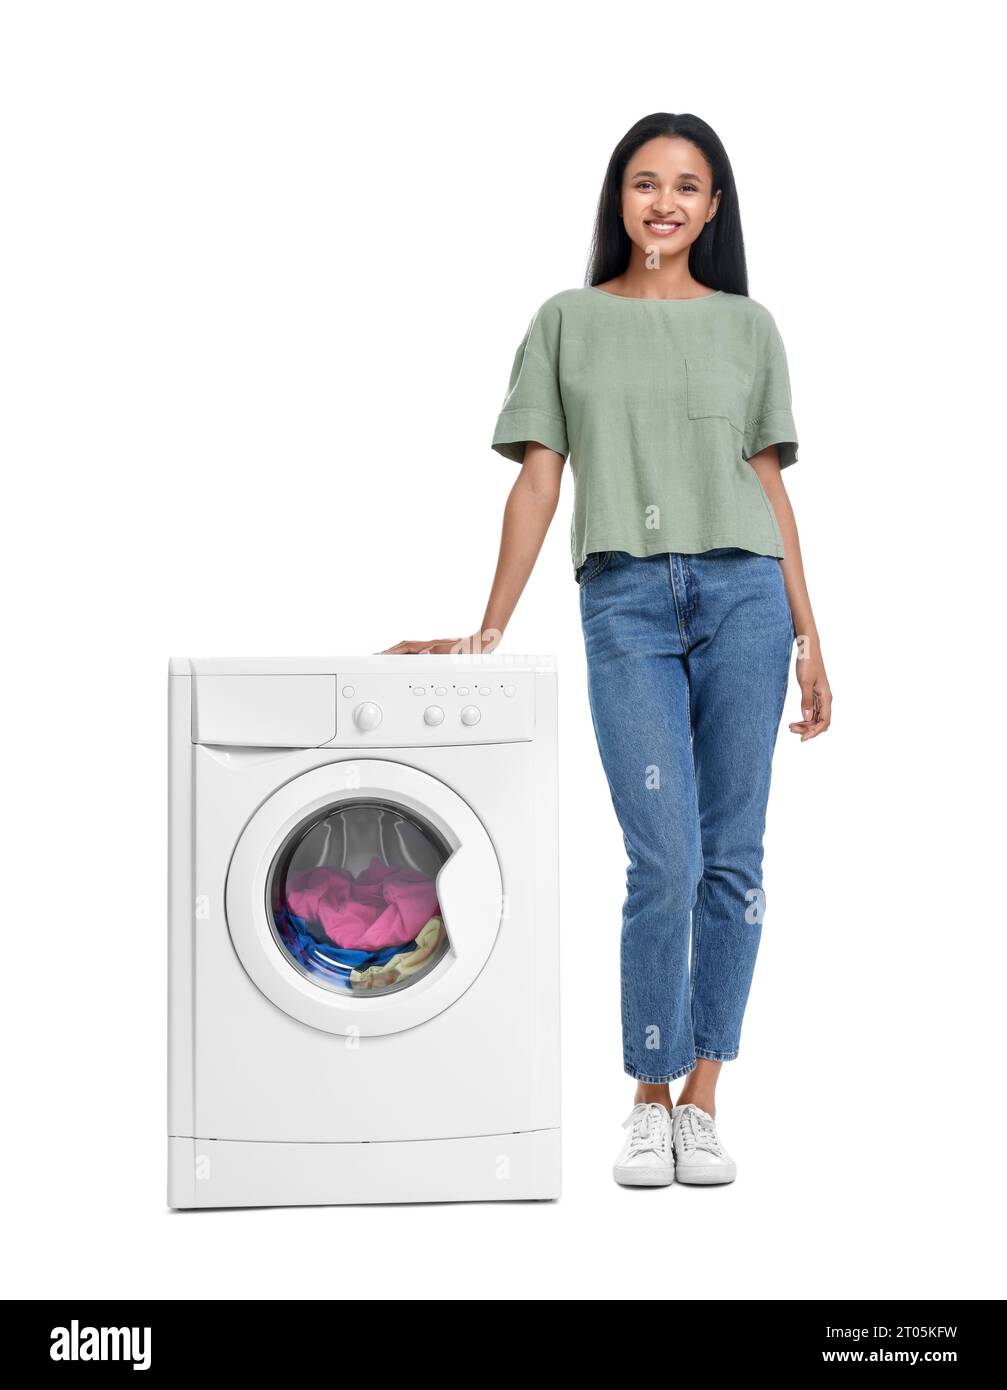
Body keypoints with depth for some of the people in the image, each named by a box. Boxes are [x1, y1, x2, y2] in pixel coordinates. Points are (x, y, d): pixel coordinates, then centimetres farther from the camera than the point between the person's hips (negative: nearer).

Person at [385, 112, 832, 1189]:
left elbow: (770, 488, 12)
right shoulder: (568, 322, 10)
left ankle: (702, 1102, 11)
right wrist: (489, 629, -1)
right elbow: (538, 482, 6)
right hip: (624, 602, -1)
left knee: (734, 858, 1)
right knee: (665, 861, -9)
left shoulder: (747, 327, 13)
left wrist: (809, 637, 7)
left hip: (743, 593, 2)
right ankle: (648, 1106, 6)